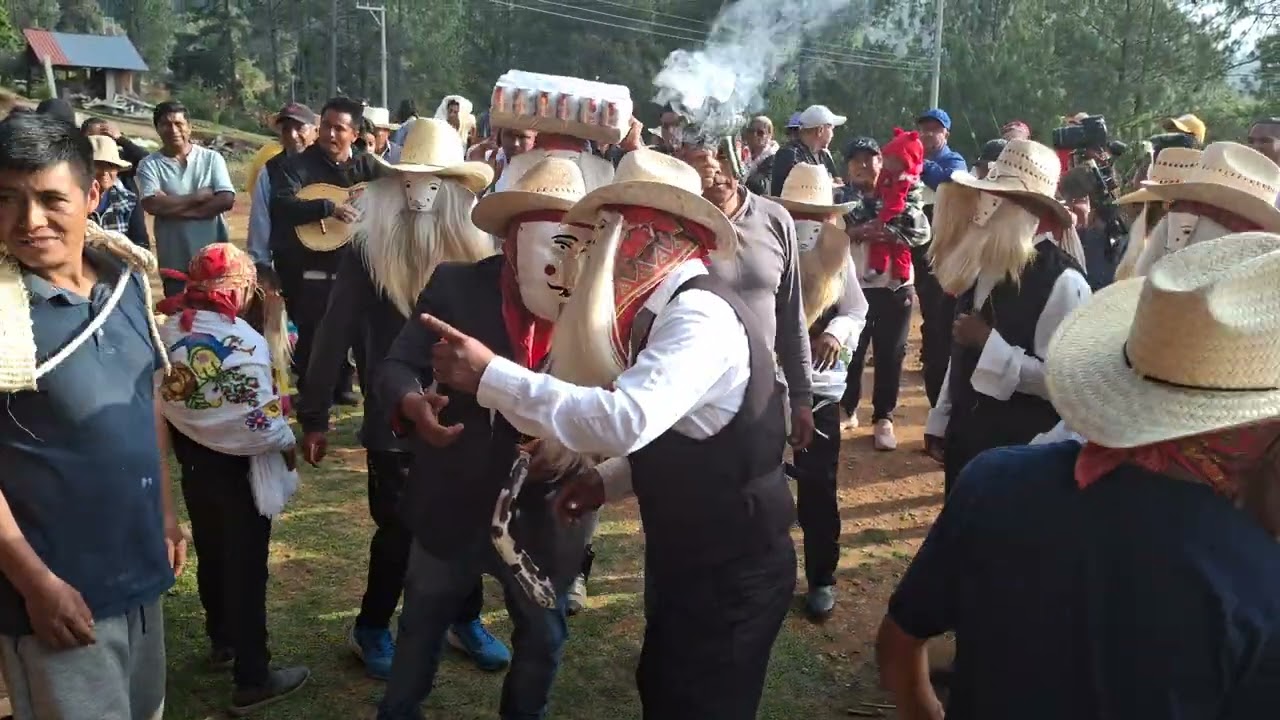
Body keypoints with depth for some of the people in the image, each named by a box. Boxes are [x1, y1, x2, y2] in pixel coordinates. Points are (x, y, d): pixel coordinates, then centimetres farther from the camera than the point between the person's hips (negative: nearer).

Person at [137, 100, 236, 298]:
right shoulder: (150, 165, 0)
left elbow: (226, 200, -11)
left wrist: (174, 208, -12)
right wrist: (198, 196, -11)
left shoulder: (211, 158, 1)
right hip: (175, 263, 0)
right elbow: (153, 204, -14)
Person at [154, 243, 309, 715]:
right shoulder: (242, 343, -25)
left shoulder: (168, 330, -2)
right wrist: (286, 445, -6)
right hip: (238, 464, -7)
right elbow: (260, 417, -24)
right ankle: (252, 680, 12)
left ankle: (221, 641, 44)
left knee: (210, 553, 23)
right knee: (245, 567, 2)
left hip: (192, 456, 7)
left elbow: (160, 394, 7)